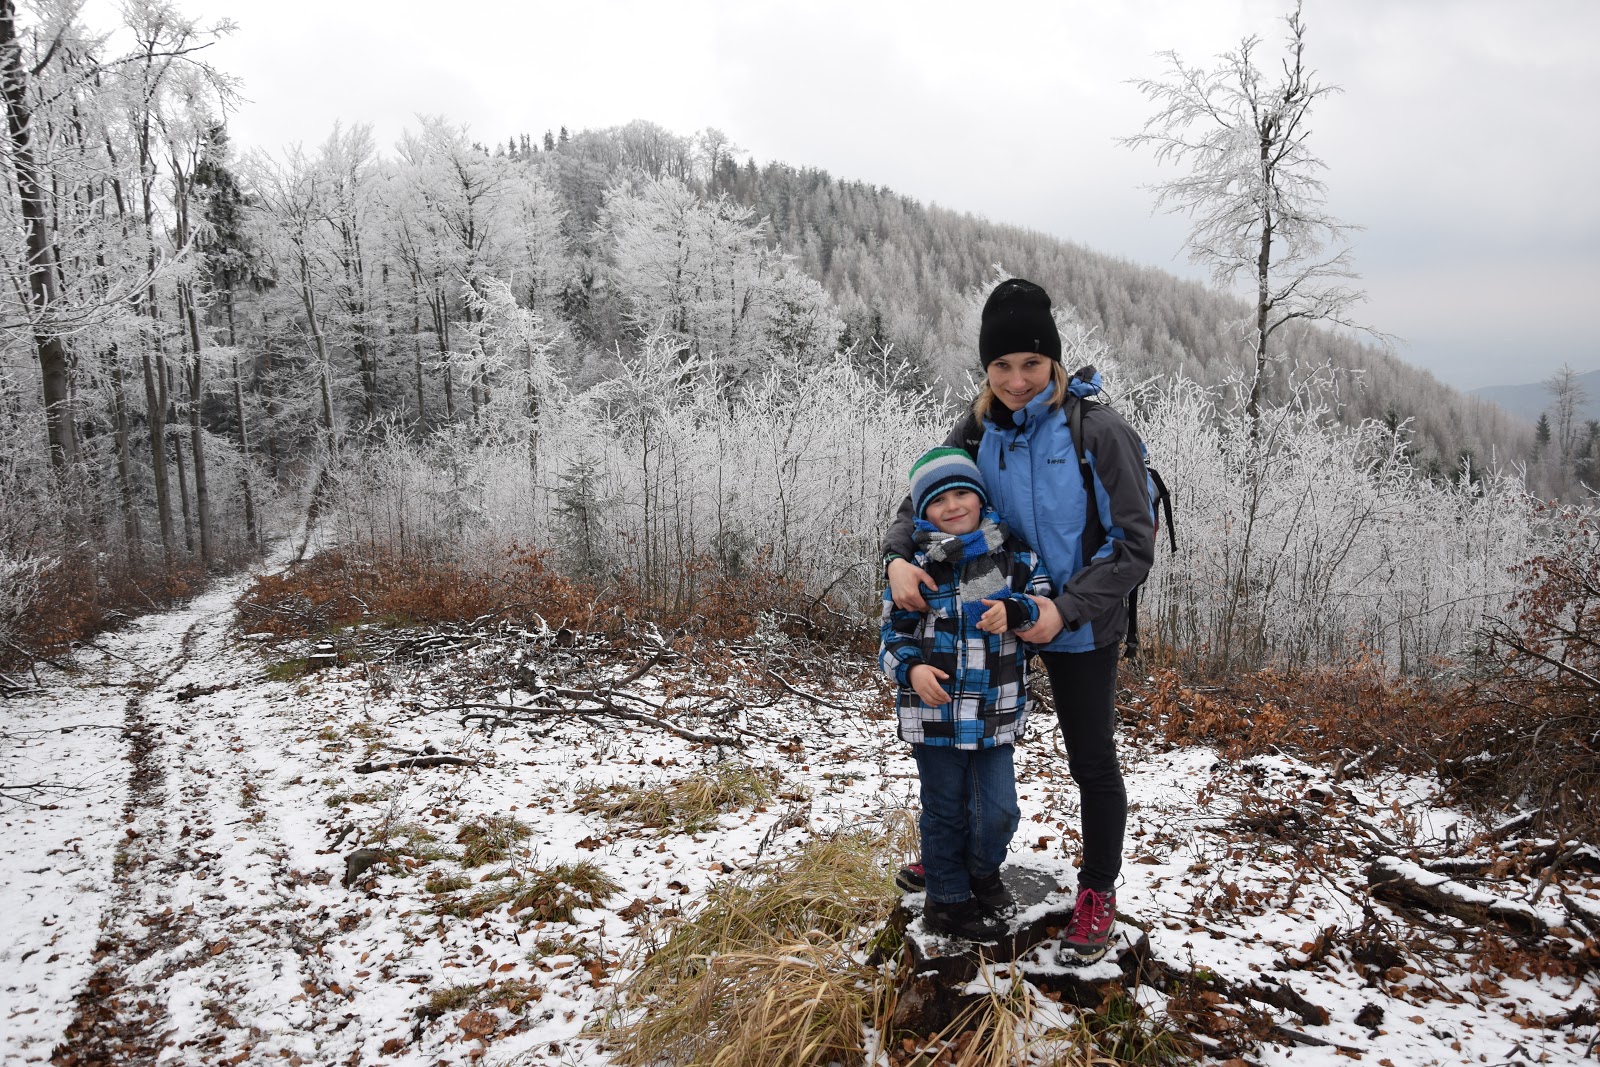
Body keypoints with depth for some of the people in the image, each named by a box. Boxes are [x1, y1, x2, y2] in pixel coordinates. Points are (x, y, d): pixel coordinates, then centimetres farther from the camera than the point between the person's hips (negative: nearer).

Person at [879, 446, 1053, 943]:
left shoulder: (1013, 554, 0)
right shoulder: (915, 564, -5)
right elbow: (894, 631, 1)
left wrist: (1013, 611, -22)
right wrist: (911, 668, -18)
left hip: (996, 711, 2)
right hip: (934, 709, -1)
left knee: (998, 811, 7)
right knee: (945, 811, 11)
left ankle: (983, 871, 38)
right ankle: (948, 900, 31)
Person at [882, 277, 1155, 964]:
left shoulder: (1097, 432, -19)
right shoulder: (978, 433, -5)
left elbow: (1135, 545, -17)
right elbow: (924, 503, 2)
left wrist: (1067, 608, -28)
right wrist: (899, 556, -20)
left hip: (1079, 627, -5)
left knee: (1091, 759, 10)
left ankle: (1098, 894, 29)